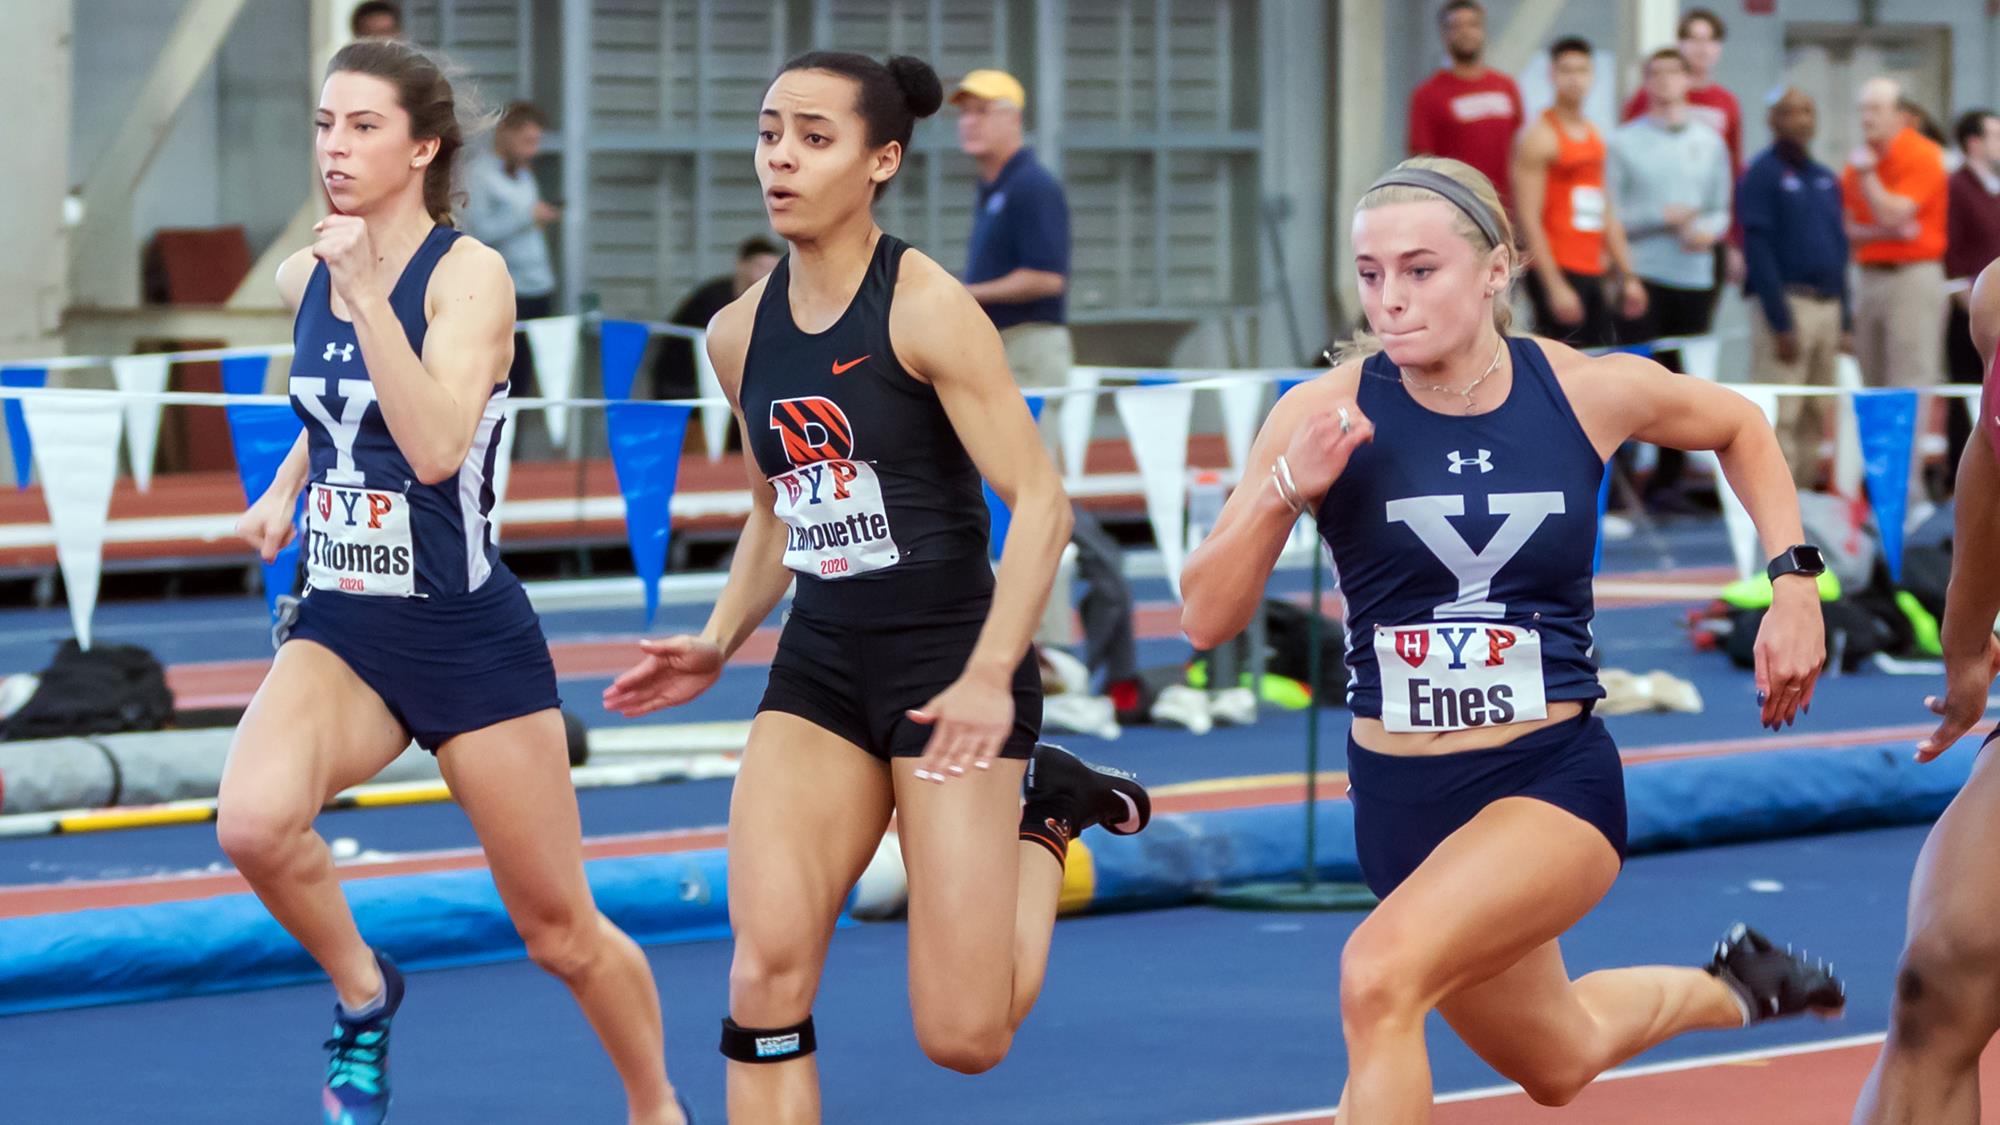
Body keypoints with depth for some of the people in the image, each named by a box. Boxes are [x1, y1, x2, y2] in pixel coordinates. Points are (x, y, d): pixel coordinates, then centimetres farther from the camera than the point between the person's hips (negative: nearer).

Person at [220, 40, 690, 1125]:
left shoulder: (469, 274, -13)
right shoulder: (303, 277, 5)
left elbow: (433, 447, -28)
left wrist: (366, 290, -31)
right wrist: (285, 486, 10)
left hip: (469, 637, -4)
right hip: (340, 628, 4)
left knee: (560, 930, 6)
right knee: (253, 822, -28)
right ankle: (362, 992, 0)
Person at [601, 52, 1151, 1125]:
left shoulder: (925, 308, -13)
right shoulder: (740, 334, 6)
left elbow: (1038, 501, -16)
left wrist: (990, 673, -25)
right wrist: (718, 644, 8)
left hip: (949, 660, -5)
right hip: (820, 667, 5)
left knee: (964, 1036, -4)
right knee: (766, 968, -16)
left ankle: (1042, 814, 24)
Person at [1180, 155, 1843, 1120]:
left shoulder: (1590, 392, -9)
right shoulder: (1327, 415, -11)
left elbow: (1738, 426, 14)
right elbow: (1206, 618, -11)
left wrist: (1793, 580, 4)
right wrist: (1284, 492, -26)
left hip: (1554, 778, -3)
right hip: (1398, 795, 3)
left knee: (1380, 975, -31)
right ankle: (1729, 987, 57)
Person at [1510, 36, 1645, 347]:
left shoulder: (1595, 135, 17)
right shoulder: (1540, 137, -8)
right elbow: (1529, 219, -14)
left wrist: (1628, 277, 18)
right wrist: (1555, 286, -19)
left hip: (1592, 274, 8)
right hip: (1557, 273, -8)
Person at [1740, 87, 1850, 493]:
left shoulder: (1826, 179, 17)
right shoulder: (1763, 174, -5)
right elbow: (1758, 251, -11)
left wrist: (1844, 319, 13)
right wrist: (1781, 322, -16)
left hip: (1827, 304, 7)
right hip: (1785, 303, -7)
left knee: (1815, 420, 8)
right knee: (1778, 417, -10)